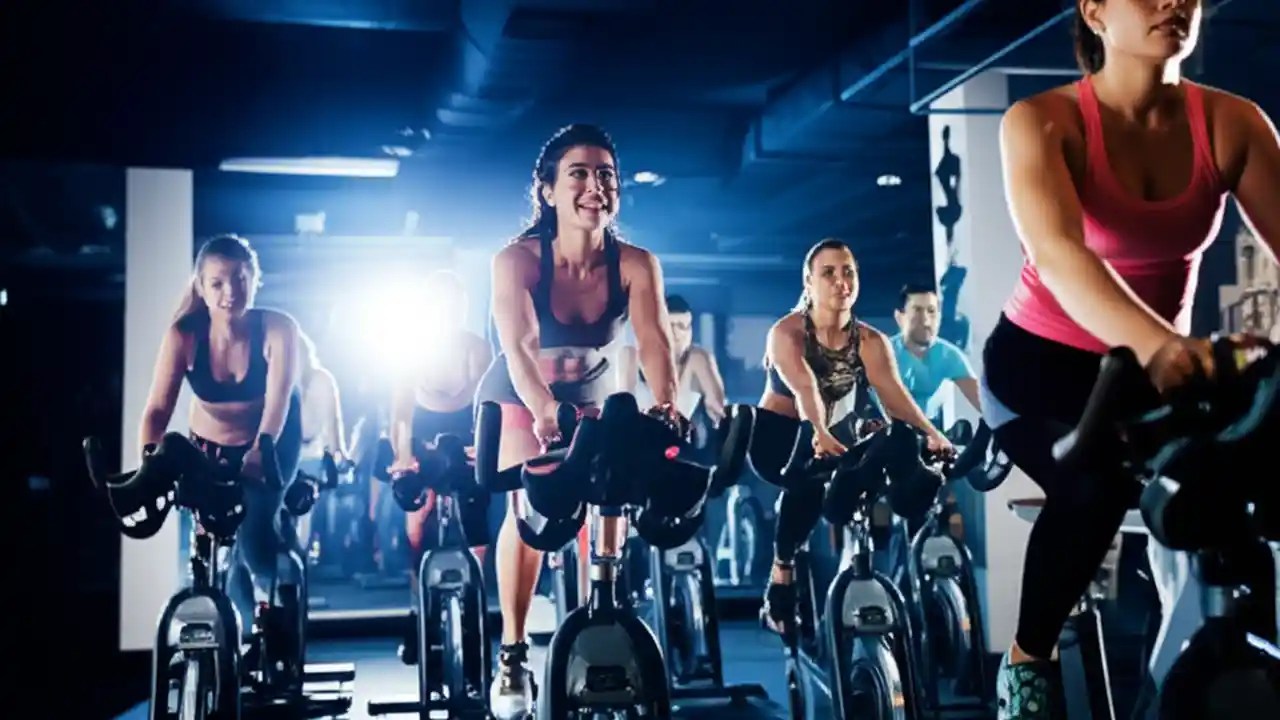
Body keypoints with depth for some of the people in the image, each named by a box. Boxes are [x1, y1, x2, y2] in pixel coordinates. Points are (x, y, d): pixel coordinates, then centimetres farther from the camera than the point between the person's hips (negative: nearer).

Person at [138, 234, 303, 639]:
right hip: (211, 448, 2)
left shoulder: (278, 329, -27)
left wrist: (259, 453, -52)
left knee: (254, 532, -24)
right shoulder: (184, 335, -24)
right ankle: (247, 632, 32)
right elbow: (159, 406, -29)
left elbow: (278, 401, -35)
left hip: (273, 446, -2)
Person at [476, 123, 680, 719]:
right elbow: (519, 348, -42)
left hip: (594, 400, 3)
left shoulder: (635, 265, -23)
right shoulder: (517, 260, -29)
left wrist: (666, 409, -54)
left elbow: (655, 341, -35)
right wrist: (546, 414, -59)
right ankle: (512, 657, -11)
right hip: (516, 402, -3)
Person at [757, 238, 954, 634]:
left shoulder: (870, 342, -8)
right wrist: (819, 436, -55)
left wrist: (931, 435, -41)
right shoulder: (787, 333, -20)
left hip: (829, 440, 5)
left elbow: (894, 392, -23)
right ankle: (782, 575, -22)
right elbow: (804, 389, -37)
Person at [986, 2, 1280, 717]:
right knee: (1097, 482, -32)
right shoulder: (1042, 121, -18)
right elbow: (1060, 253, -35)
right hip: (1040, 362, -4)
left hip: (1155, 368, 4)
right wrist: (1155, 343, -53)